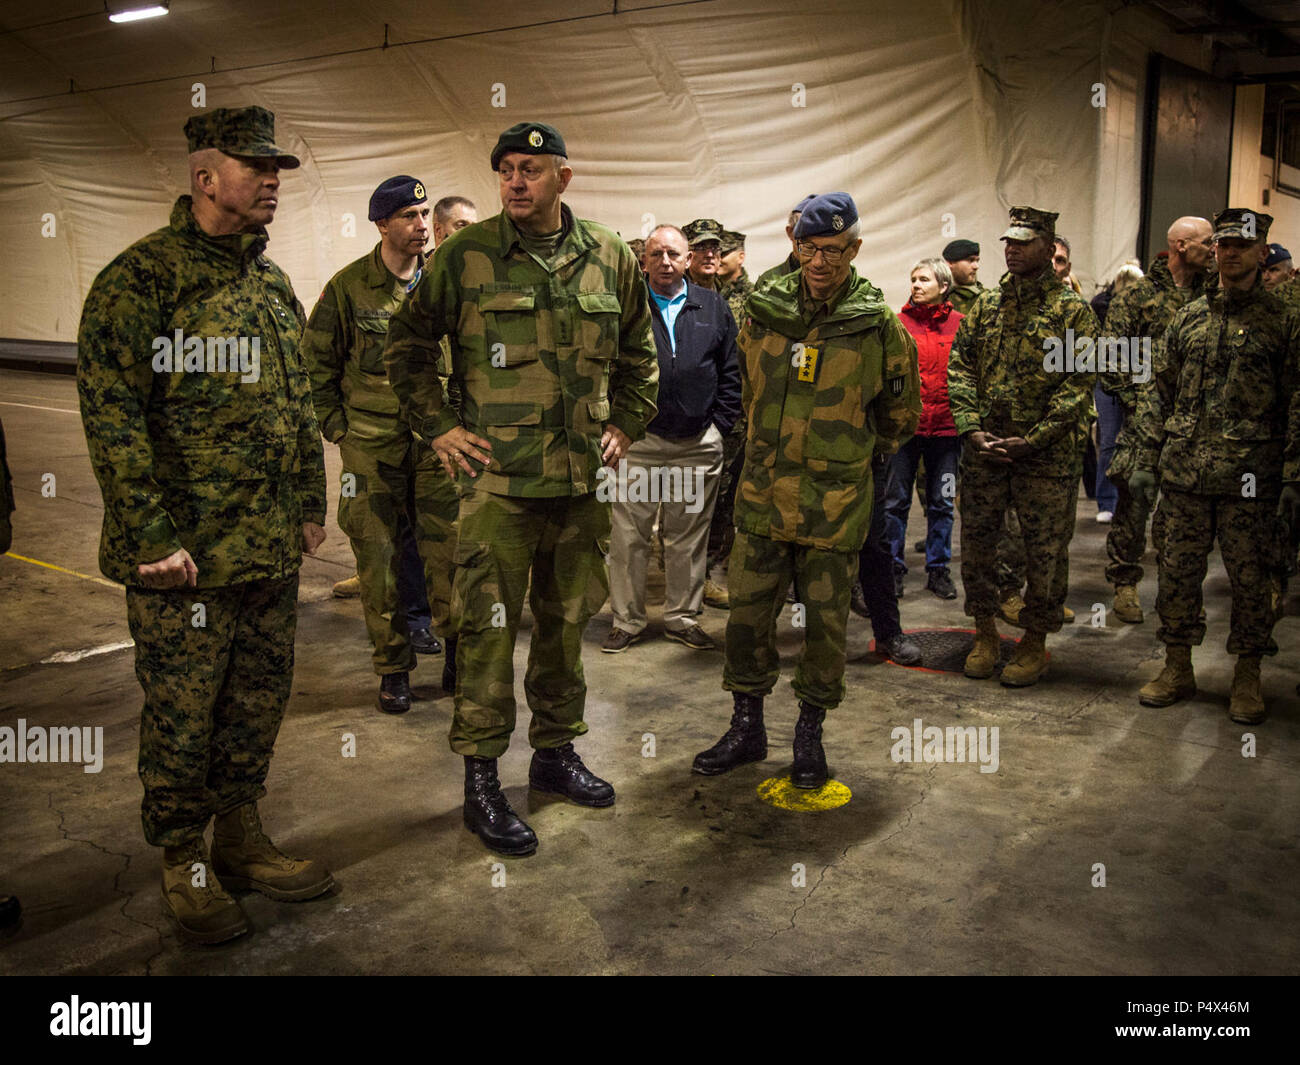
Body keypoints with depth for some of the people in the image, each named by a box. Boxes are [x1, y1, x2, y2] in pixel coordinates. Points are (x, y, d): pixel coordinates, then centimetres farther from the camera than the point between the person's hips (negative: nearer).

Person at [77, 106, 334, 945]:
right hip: (187, 556, -7)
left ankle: (242, 839, 32)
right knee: (181, 717, 6)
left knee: (258, 704, 15)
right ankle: (184, 865, 23)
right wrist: (152, 535, -18)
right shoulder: (140, 279, -10)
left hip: (274, 550, 7)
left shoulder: (273, 283, 14)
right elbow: (112, 415, -14)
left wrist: (311, 504, 16)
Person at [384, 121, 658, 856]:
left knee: (567, 621, 14)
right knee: (489, 630, -2)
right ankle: (482, 780, 11)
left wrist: (627, 424, 11)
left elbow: (639, 354, 19)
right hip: (497, 479, -3)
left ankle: (557, 751, 31)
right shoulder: (466, 256, -3)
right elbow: (408, 344, 6)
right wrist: (438, 426, 0)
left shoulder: (610, 259, 6)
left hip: (583, 479, 4)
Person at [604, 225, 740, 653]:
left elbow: (731, 372, 10)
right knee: (629, 536, 0)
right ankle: (627, 620, 12)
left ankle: (682, 617, 22)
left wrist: (720, 425, 3)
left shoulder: (713, 307, 10)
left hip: (699, 444, 2)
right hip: (639, 441, -2)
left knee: (689, 536, 10)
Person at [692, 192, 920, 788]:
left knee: (826, 622, 7)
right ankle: (747, 728, 24)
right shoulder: (762, 312, 1)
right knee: (748, 615, 7)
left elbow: (901, 414, 9)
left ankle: (810, 734, 25)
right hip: (762, 496, 2)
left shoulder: (879, 326, -5)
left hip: (835, 505, -2)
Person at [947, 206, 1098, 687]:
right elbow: (959, 368, 6)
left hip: (1047, 455, -4)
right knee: (975, 543, 8)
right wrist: (972, 429, -8)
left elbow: (1078, 384, -8)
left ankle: (1034, 644, 19)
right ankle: (986, 635, 24)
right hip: (983, 449, 4)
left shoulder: (1072, 311, -2)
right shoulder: (985, 305, 10)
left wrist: (1032, 439, -15)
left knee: (1045, 552, 4)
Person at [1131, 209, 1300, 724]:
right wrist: (1145, 460, 6)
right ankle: (1177, 669, 21)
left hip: (1251, 479, -3)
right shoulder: (1188, 318, 12)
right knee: (1177, 571, 8)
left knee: (1251, 579, 4)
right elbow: (1159, 392, 13)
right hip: (1184, 472, 3)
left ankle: (1247, 680, 18)